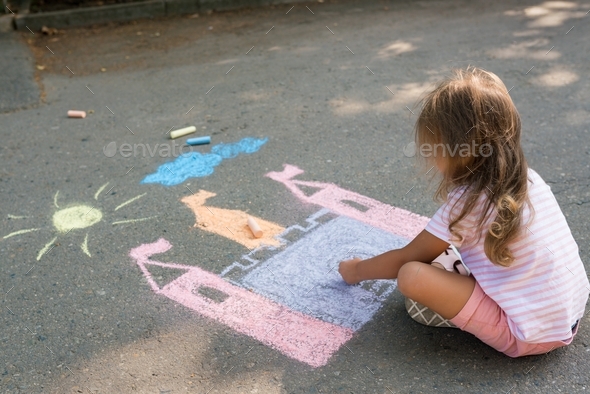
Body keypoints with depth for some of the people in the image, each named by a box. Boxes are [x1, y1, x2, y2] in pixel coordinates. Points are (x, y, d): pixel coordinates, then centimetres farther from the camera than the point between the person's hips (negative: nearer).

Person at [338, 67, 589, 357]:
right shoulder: (527, 178, 1)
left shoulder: (467, 202, -18)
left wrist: (356, 270, 12)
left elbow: (404, 259, -5)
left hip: (527, 337, -8)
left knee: (411, 276, -17)